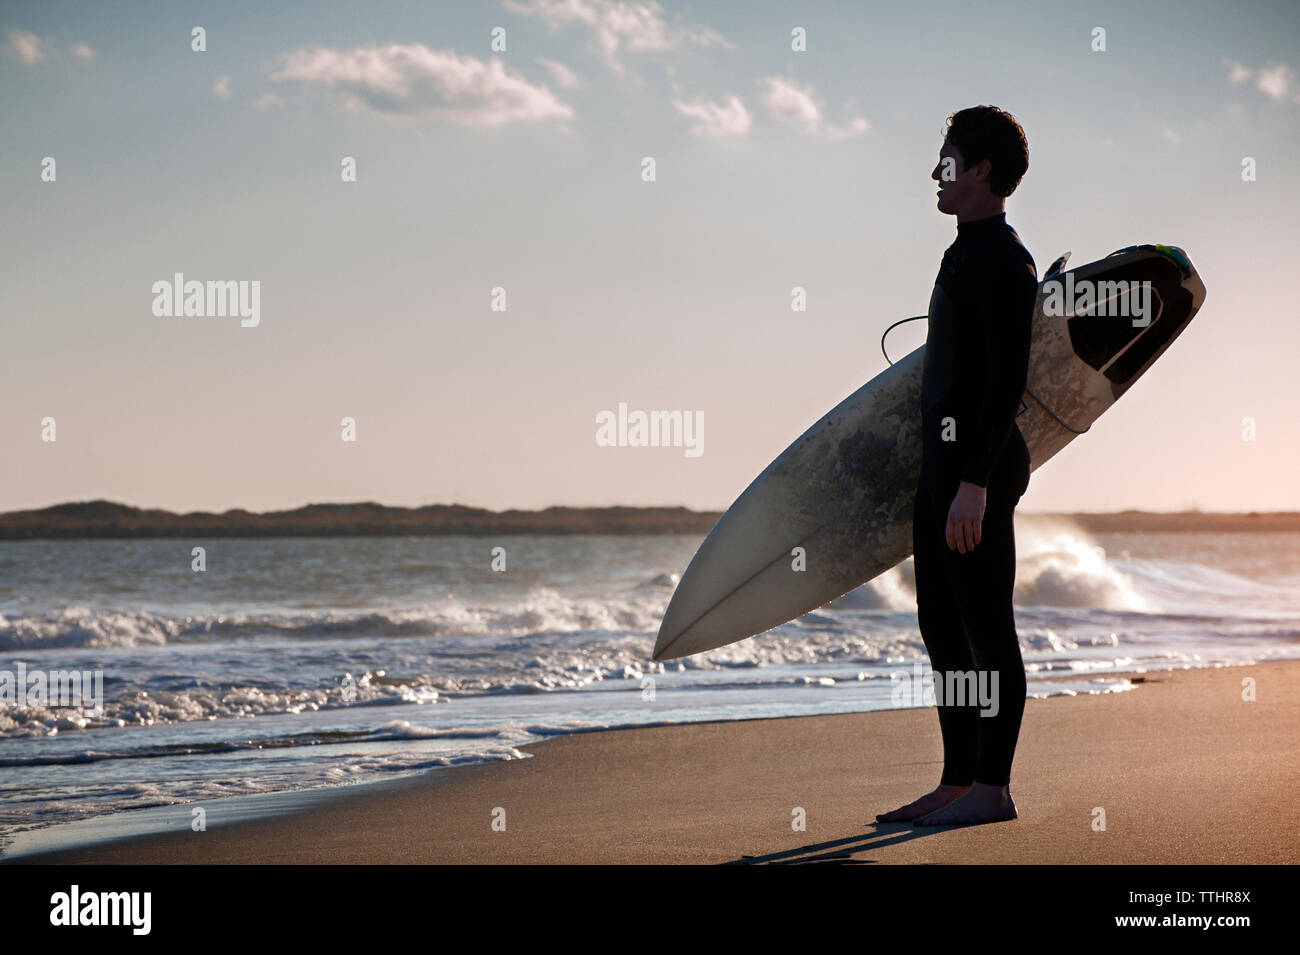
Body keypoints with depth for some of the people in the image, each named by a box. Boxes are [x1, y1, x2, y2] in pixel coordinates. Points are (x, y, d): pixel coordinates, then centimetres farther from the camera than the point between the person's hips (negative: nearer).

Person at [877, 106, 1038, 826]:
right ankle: (958, 781, 17)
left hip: (979, 460, -11)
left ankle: (994, 787, -2)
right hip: (943, 458, 11)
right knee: (942, 625, 12)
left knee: (986, 625, -6)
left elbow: (1007, 381, -19)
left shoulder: (1003, 260, -12)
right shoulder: (966, 254, 20)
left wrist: (974, 483, -24)